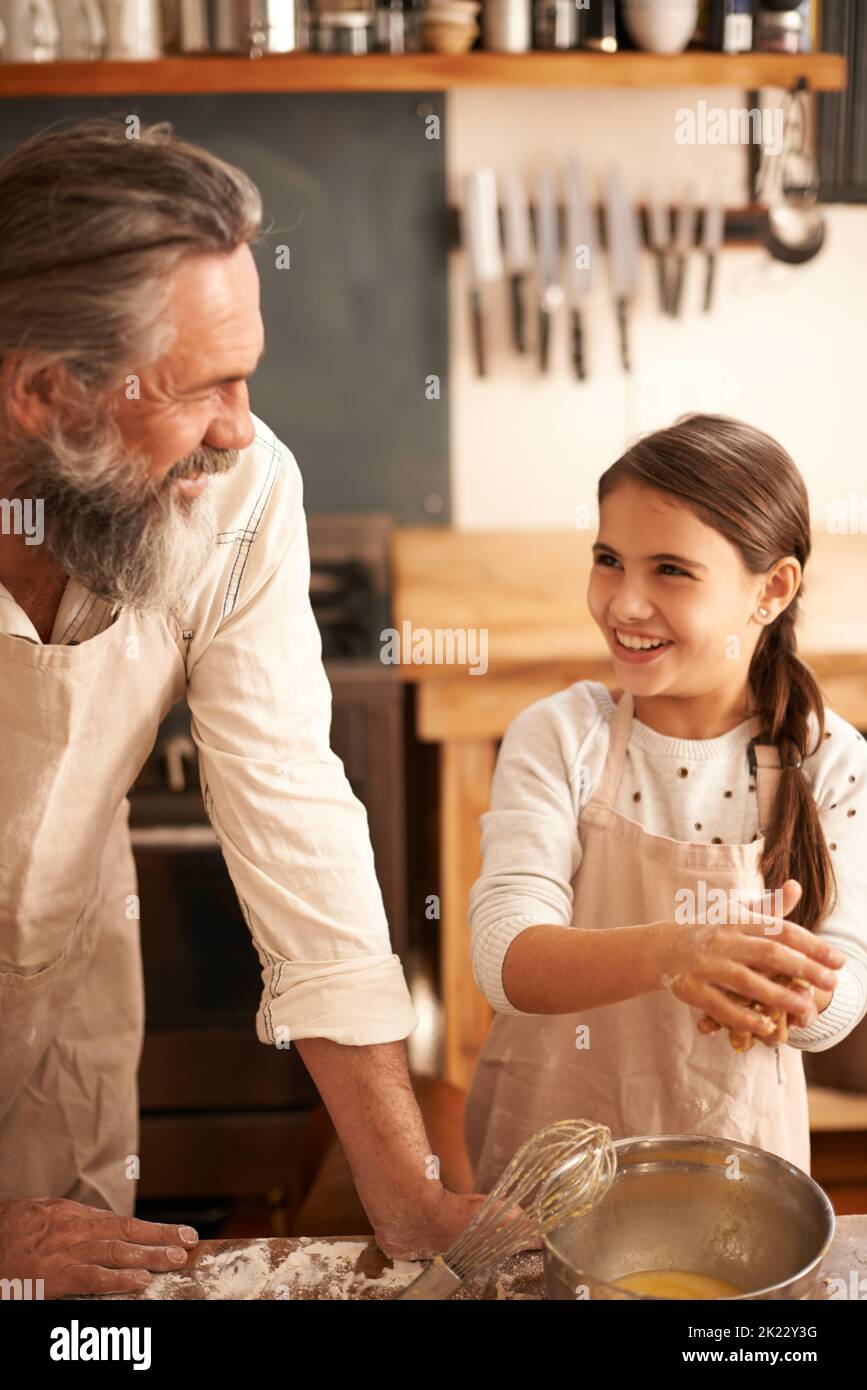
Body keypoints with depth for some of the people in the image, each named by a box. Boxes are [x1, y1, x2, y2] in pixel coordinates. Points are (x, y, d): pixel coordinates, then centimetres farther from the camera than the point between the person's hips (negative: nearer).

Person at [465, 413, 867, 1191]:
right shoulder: (557, 738, -9)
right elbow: (507, 959, -19)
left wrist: (789, 990, -32)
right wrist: (667, 953, -37)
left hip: (736, 1142, 1)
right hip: (552, 1141, -1)